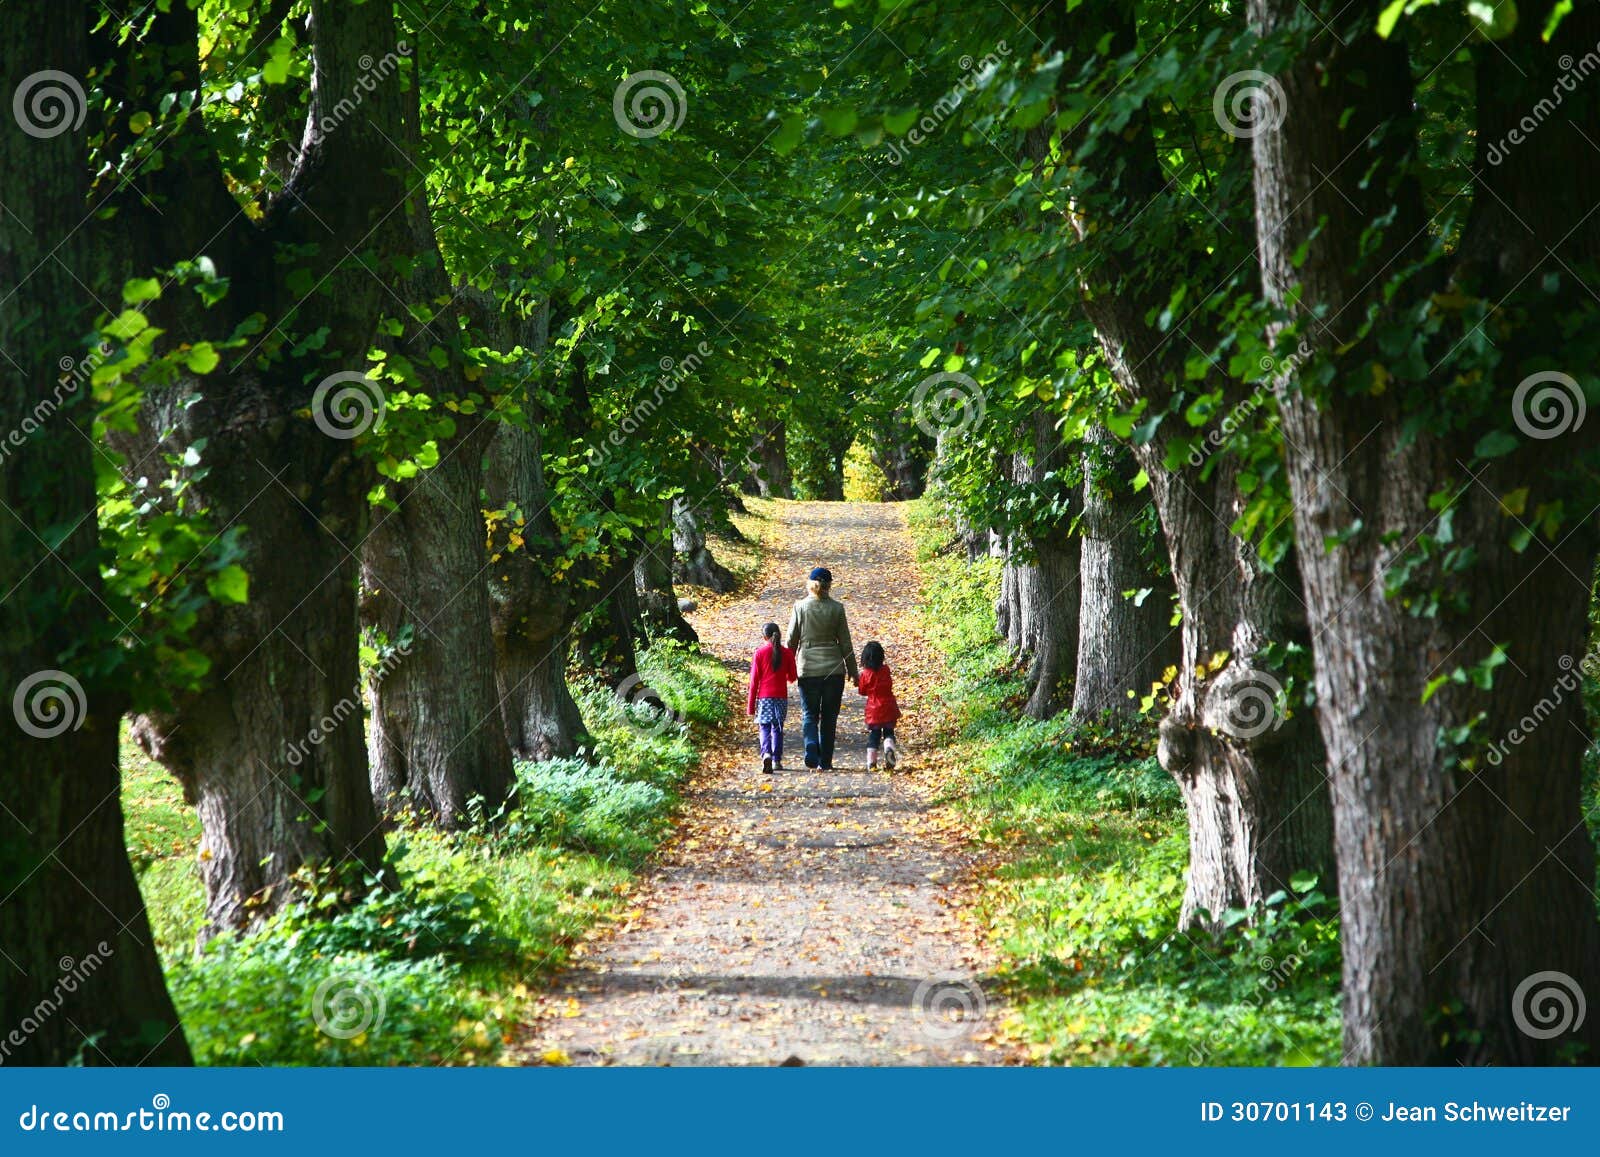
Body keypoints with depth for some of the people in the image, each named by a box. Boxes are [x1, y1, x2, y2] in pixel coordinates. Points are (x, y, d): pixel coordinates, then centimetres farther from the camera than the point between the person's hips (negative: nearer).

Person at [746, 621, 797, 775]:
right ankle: (777, 760, 13)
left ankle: (766, 753, -24)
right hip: (781, 697, 2)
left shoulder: (759, 653, -4)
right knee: (777, 728, 13)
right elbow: (792, 677, 6)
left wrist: (750, 704, 2)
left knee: (765, 727, 1)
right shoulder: (787, 653, 1)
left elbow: (754, 680, -3)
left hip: (764, 696, -2)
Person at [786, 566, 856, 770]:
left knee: (809, 714, 7)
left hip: (808, 668, 0)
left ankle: (811, 747, -17)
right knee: (829, 716, 10)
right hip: (834, 668, 0)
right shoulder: (836, 608, -3)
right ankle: (825, 760, 11)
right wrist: (852, 671, 9)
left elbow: (791, 640, 2)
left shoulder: (800, 606, -3)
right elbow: (845, 643, 1)